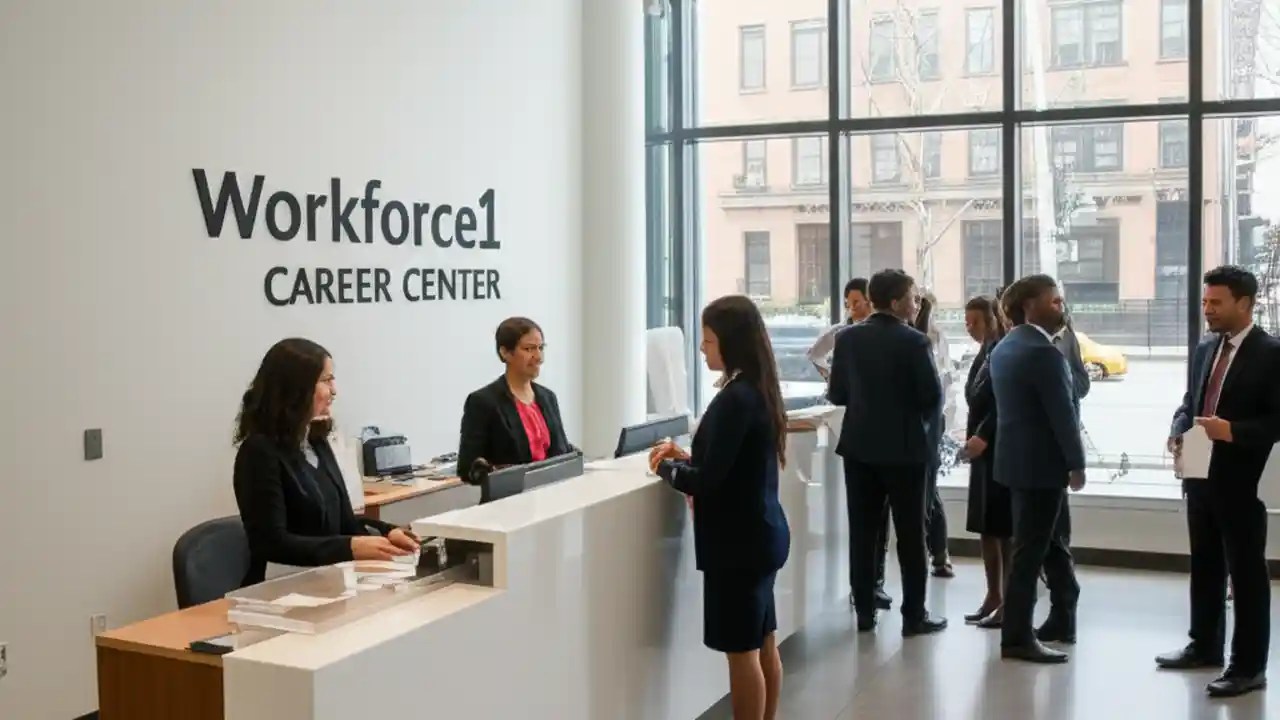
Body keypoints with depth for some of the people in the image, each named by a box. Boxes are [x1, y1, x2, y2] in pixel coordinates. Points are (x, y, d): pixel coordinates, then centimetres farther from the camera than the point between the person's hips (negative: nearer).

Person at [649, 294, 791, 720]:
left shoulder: (735, 398, -22)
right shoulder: (758, 391, 7)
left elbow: (708, 481, -22)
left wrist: (666, 467, -6)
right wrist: (686, 458, 8)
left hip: (738, 540, -10)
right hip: (761, 532, 10)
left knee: (741, 652, 1)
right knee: (763, 646, 17)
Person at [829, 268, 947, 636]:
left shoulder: (847, 338, 0)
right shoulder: (914, 341, -13)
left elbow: (837, 393, 3)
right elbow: (933, 396, -13)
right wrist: (919, 418, 8)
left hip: (859, 445, 4)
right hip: (904, 447, -4)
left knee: (862, 531, 9)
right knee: (910, 534, 5)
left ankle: (864, 611, 13)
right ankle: (914, 615, 10)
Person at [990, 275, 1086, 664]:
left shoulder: (1003, 348, 11)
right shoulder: (1044, 352, -19)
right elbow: (1063, 413, -19)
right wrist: (1076, 463, -10)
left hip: (1016, 458, 9)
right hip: (1040, 462, -9)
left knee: (1045, 541, 18)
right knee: (1030, 549, -3)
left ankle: (1062, 617, 29)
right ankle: (1017, 637, 4)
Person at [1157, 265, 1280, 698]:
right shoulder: (1204, 349, 12)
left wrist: (1233, 431, -26)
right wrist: (1179, 431, -1)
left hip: (1242, 481, -7)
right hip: (1201, 476, 7)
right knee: (1205, 566, 17)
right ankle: (1205, 646, 31)